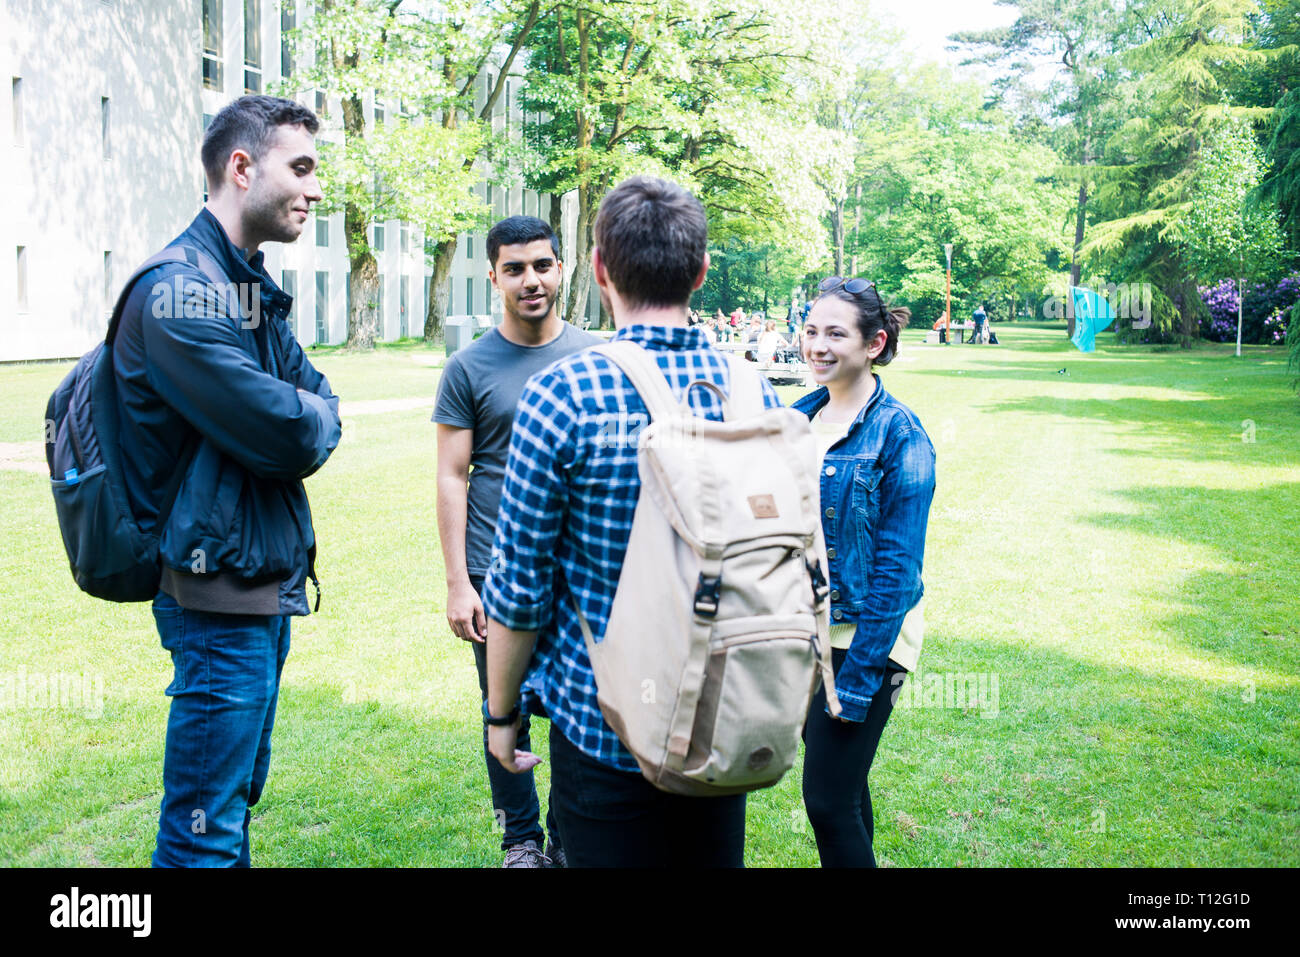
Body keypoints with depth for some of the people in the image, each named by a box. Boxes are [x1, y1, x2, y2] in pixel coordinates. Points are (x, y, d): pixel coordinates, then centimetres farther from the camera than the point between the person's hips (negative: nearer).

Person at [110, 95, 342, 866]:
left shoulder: (254, 286, 13)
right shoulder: (180, 290, -19)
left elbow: (321, 406, 12)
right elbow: (291, 437, -23)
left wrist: (299, 422, -9)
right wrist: (311, 420, -2)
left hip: (267, 580, 10)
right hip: (221, 591, -10)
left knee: (237, 796, 20)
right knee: (205, 829, -1)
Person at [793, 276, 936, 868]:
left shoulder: (899, 436, -14)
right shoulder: (800, 415, 5)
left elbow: (897, 566, -15)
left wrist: (858, 674, -17)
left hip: (861, 637, -6)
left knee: (829, 800, -4)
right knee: (839, 779, 18)